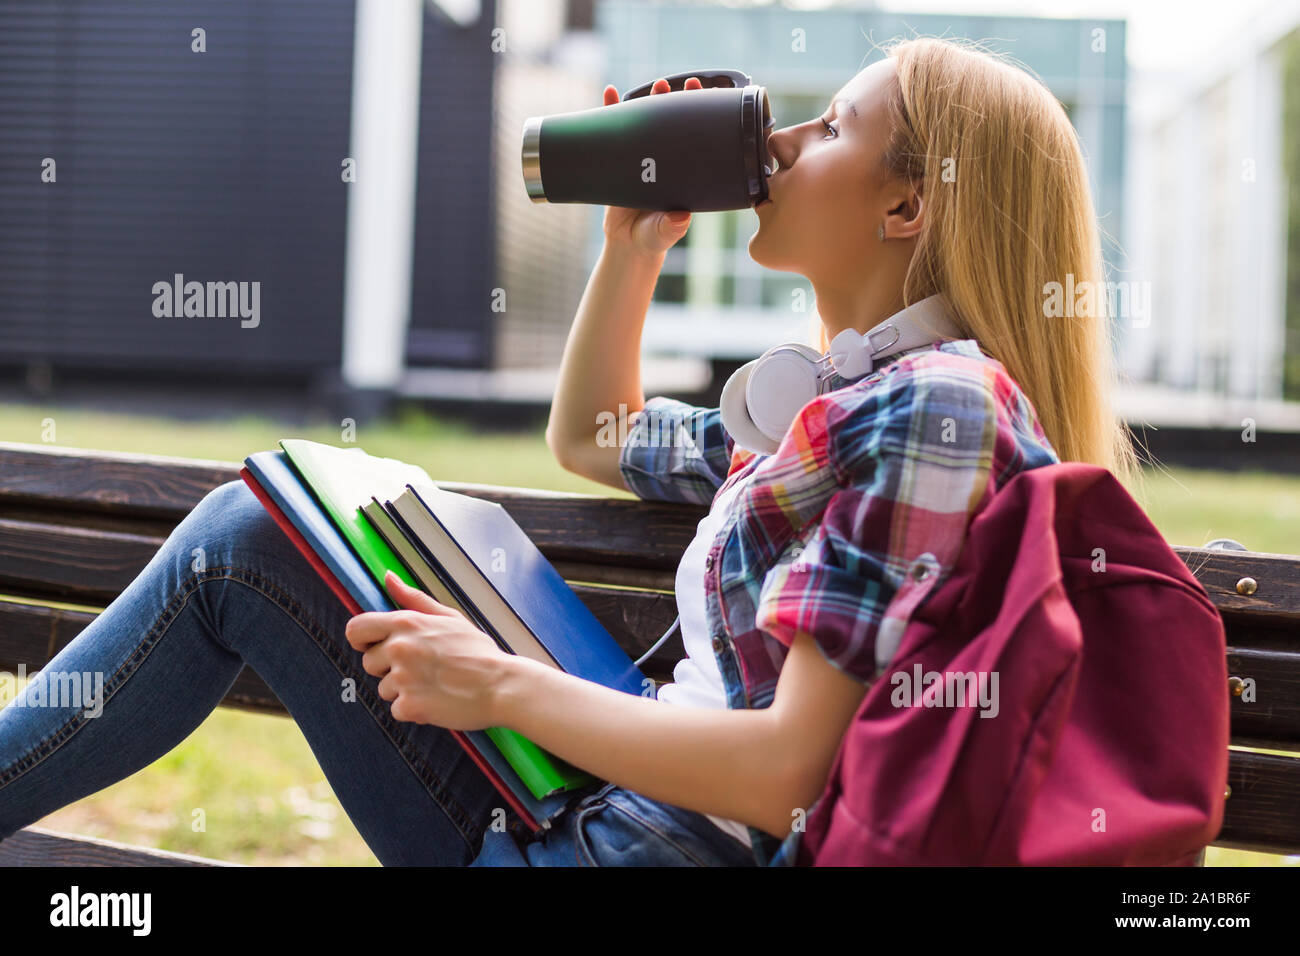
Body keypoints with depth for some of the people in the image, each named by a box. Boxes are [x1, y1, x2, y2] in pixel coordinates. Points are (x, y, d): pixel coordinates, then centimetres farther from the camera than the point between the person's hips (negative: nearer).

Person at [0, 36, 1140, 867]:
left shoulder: (935, 403, -16)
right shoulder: (835, 408, 15)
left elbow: (791, 774, -24)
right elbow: (591, 438, 31)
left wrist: (505, 686, -15)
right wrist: (635, 243, 17)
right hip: (595, 807, 9)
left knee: (243, 543, -5)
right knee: (247, 530, 8)